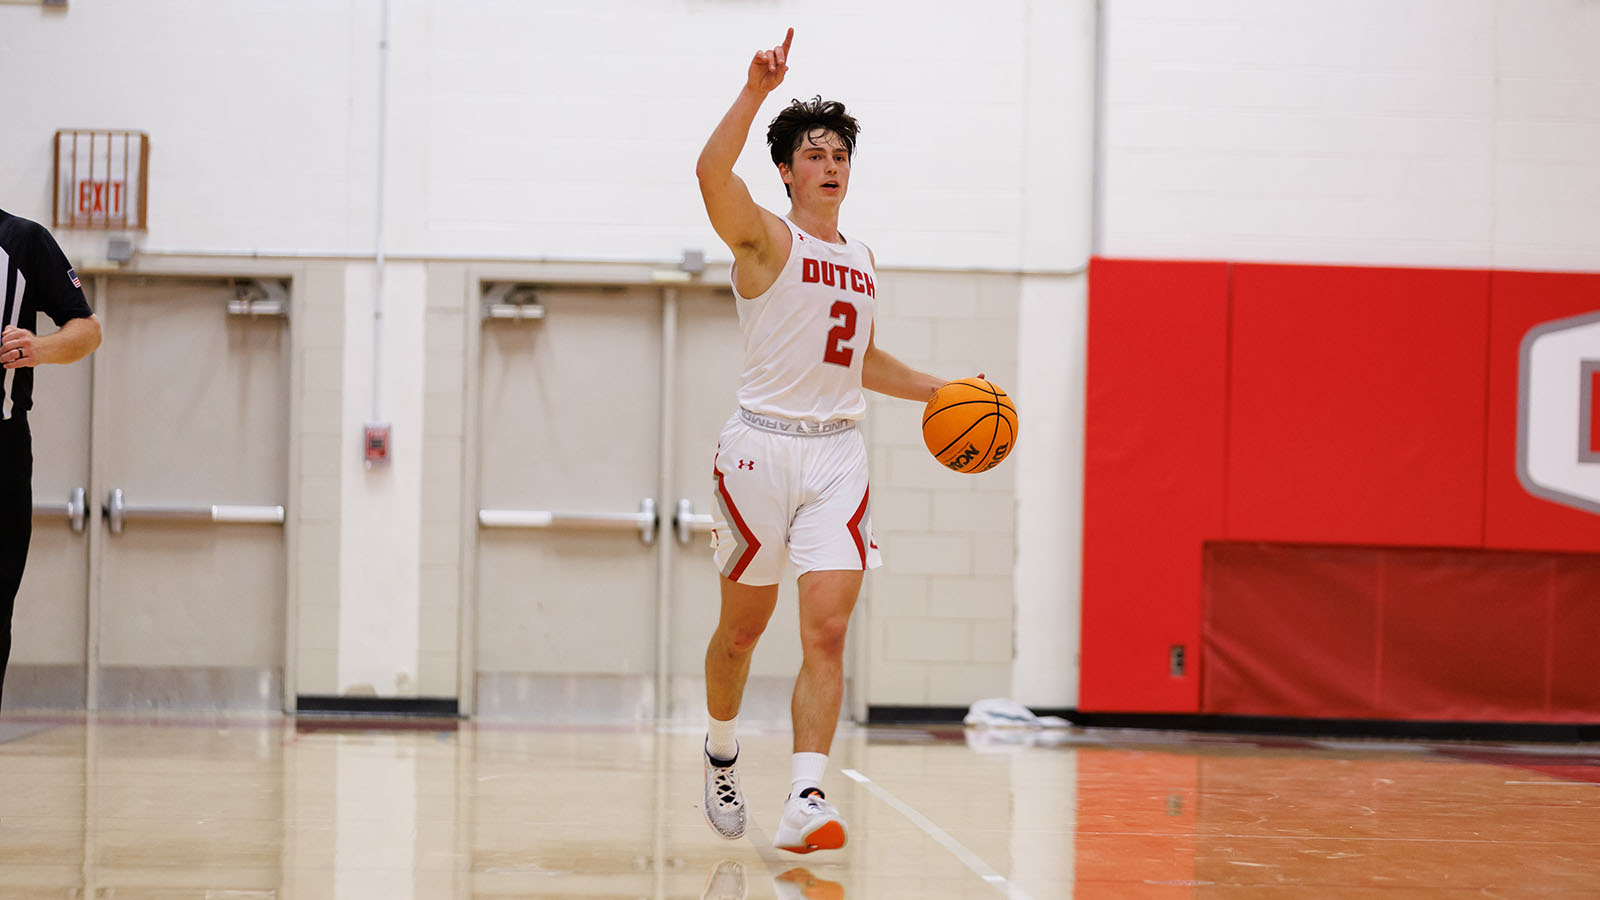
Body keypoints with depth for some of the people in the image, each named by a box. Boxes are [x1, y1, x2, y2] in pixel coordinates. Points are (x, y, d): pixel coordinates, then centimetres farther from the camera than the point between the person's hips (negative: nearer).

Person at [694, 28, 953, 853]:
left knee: (827, 630, -11)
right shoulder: (766, 239, -4)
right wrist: (755, 91, -30)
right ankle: (721, 753, 36)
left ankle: (805, 799, -15)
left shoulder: (862, 260, 15)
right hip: (763, 445, -4)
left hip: (838, 452, 4)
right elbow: (712, 172, -25)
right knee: (744, 624, 10)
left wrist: (938, 389, 22)